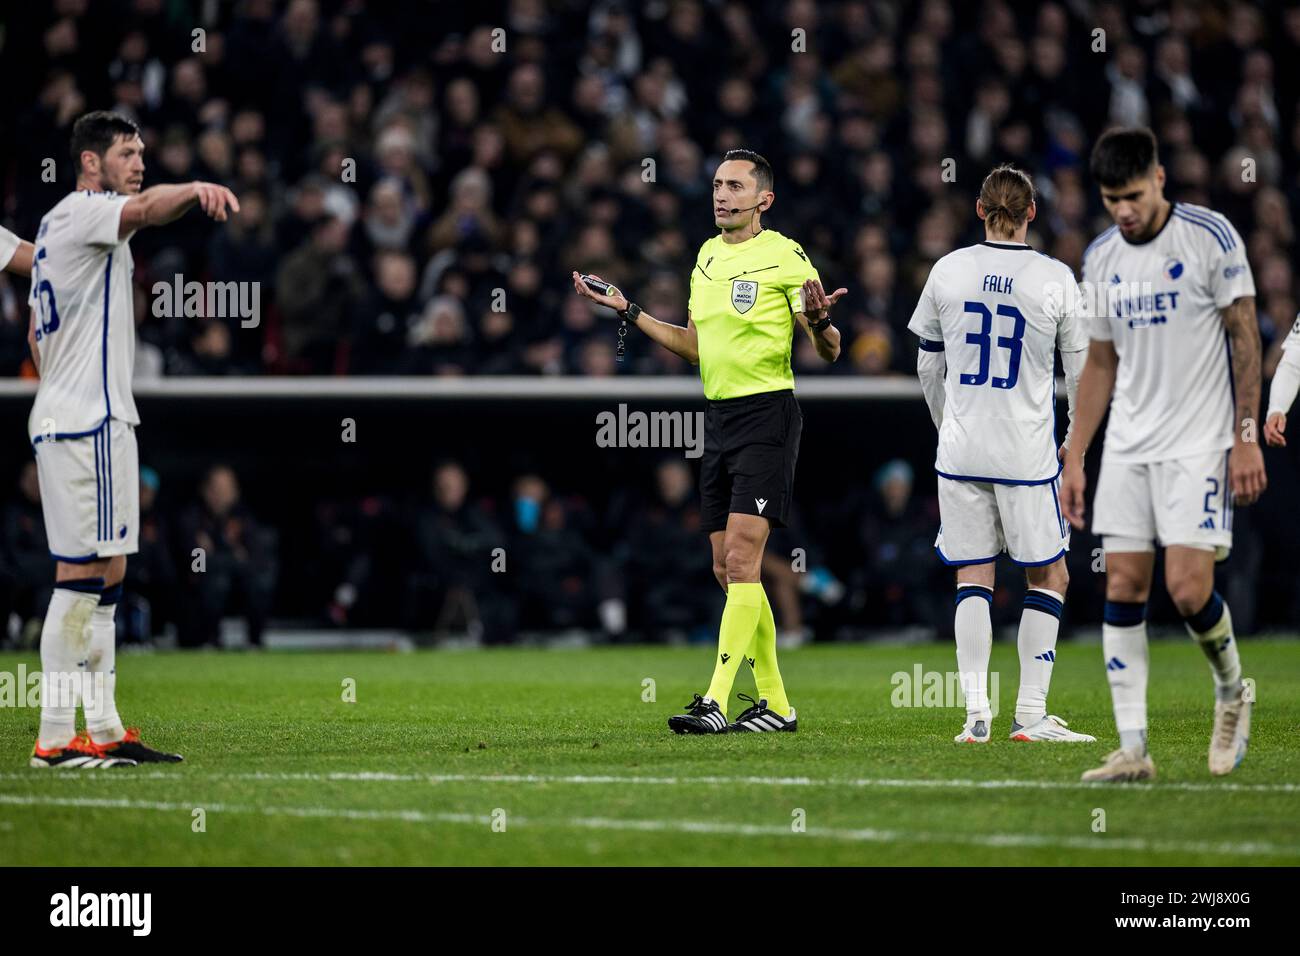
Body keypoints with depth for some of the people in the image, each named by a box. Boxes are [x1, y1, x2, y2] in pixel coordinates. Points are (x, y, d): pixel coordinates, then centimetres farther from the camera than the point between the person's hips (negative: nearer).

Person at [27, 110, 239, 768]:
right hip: (87, 421, -10)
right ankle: (54, 739, -12)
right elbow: (145, 208, -33)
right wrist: (196, 188, -51)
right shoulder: (83, 212, -9)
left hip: (64, 415, 10)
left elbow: (37, 335, 28)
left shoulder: (55, 225, 22)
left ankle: (103, 731, 11)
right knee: (81, 577, -11)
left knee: (104, 576, 10)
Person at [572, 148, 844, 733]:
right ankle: (774, 703, 16)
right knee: (727, 569, 7)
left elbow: (829, 352, -9)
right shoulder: (707, 256, 14)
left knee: (741, 558, -15)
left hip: (766, 415, -8)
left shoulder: (786, 258, -8)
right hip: (717, 417, 8)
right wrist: (628, 312, 21)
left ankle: (716, 701, -19)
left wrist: (817, 320, -30)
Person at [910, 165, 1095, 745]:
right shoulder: (1055, 279, -5)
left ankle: (976, 713, 0)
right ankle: (1030, 714, 2)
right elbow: (1082, 372, 2)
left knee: (972, 578, 7)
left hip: (960, 452, 3)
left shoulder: (947, 271, 1)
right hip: (1027, 454, -2)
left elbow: (928, 367, 10)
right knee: (1048, 577, 8)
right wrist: (1077, 444, 18)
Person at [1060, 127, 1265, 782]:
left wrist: (1246, 438, -10)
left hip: (1200, 445, -5)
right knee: (1122, 589, -2)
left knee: (1187, 588, -15)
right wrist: (1074, 457, 13)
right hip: (1127, 449, 5)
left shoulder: (1210, 236, -6)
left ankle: (1232, 692, 15)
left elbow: (1245, 337, -4)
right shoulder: (1100, 258, 9)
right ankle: (1132, 748, 0)